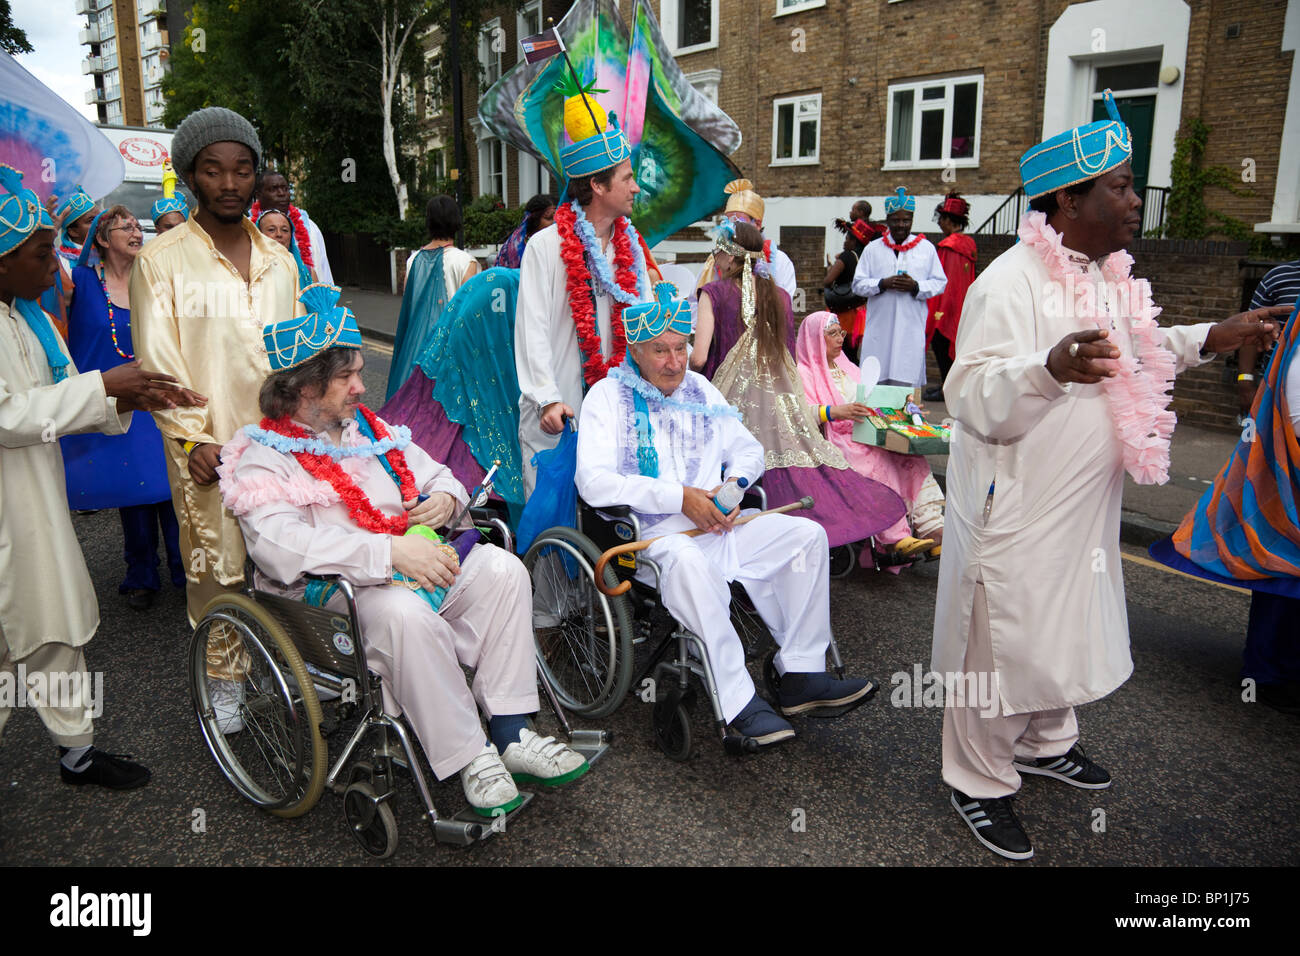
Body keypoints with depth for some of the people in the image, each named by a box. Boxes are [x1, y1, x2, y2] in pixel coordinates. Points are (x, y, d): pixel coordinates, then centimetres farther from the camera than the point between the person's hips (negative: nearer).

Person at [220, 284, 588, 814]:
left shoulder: (369, 428, 19)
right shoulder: (262, 459, -4)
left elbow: (436, 474, 26)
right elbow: (281, 549, -22)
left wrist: (446, 497, -2)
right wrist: (391, 551, -30)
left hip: (411, 565, 7)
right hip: (331, 593, -6)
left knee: (500, 567, -18)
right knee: (402, 612, -38)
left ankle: (508, 732, -18)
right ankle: (467, 754, -24)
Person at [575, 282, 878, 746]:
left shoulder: (699, 388, 19)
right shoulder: (608, 395, 0)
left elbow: (748, 448, 23)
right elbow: (593, 481, -14)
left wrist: (734, 484, -2)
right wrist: (679, 497, -20)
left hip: (716, 522, 6)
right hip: (650, 533, -6)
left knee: (807, 533, -10)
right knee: (685, 559, -39)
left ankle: (801, 675, -9)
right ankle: (738, 703, -32)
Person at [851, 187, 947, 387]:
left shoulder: (926, 248, 9)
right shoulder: (873, 248, 10)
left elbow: (940, 283, 7)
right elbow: (858, 284, 6)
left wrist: (915, 286, -12)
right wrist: (883, 284, -11)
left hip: (911, 327, -1)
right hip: (879, 328, 1)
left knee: (905, 382, -4)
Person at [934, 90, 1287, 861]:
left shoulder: (1108, 276, 9)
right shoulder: (1012, 282, -22)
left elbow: (1135, 353, 26)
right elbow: (973, 399, -29)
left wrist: (1210, 339, 16)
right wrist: (1051, 368, -45)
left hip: (1083, 506, 10)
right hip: (1016, 511, -9)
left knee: (1068, 629, 24)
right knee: (1001, 642, 4)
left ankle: (1047, 743, 48)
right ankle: (981, 782, 25)